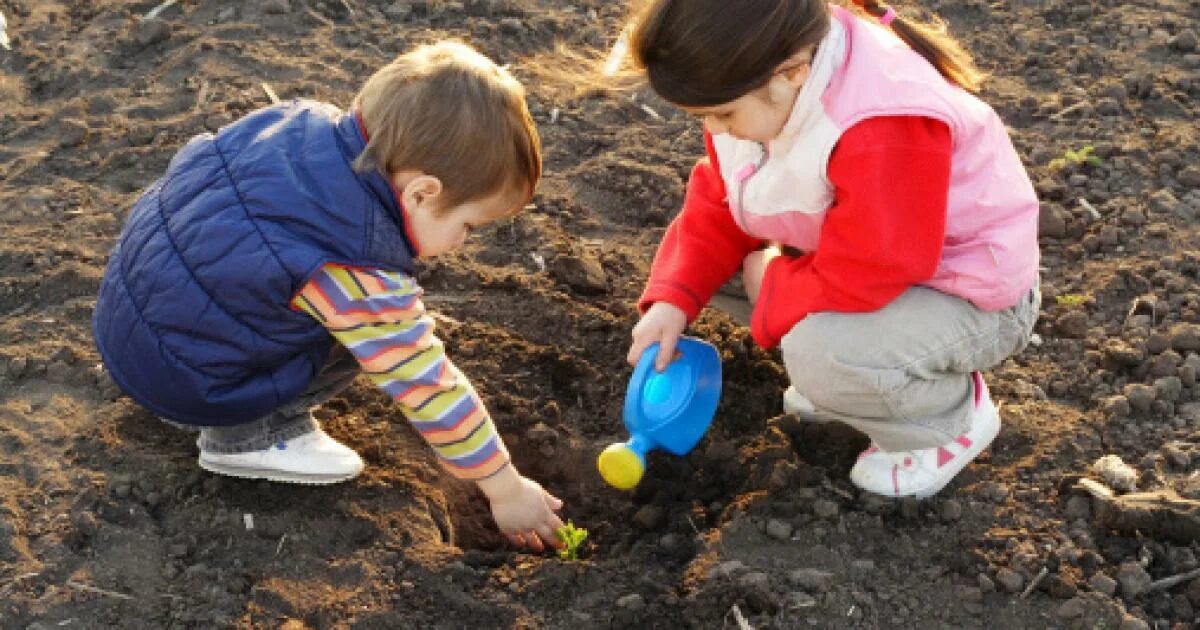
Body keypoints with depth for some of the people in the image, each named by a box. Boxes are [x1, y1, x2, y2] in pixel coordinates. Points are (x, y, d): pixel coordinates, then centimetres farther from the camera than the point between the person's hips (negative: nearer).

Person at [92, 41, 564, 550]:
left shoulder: (307, 121, -9)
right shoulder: (360, 279, -29)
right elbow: (428, 389, -21)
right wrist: (506, 489, -9)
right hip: (174, 378, -8)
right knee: (364, 332, -12)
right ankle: (246, 435, -1)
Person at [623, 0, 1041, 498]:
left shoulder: (885, 132, -39)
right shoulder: (769, 92, -11)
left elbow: (857, 279, -34)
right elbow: (717, 207, -2)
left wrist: (763, 293, -18)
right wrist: (673, 298, -15)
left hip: (972, 298, -8)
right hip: (869, 252, 8)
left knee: (820, 354, -34)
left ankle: (953, 421, -2)